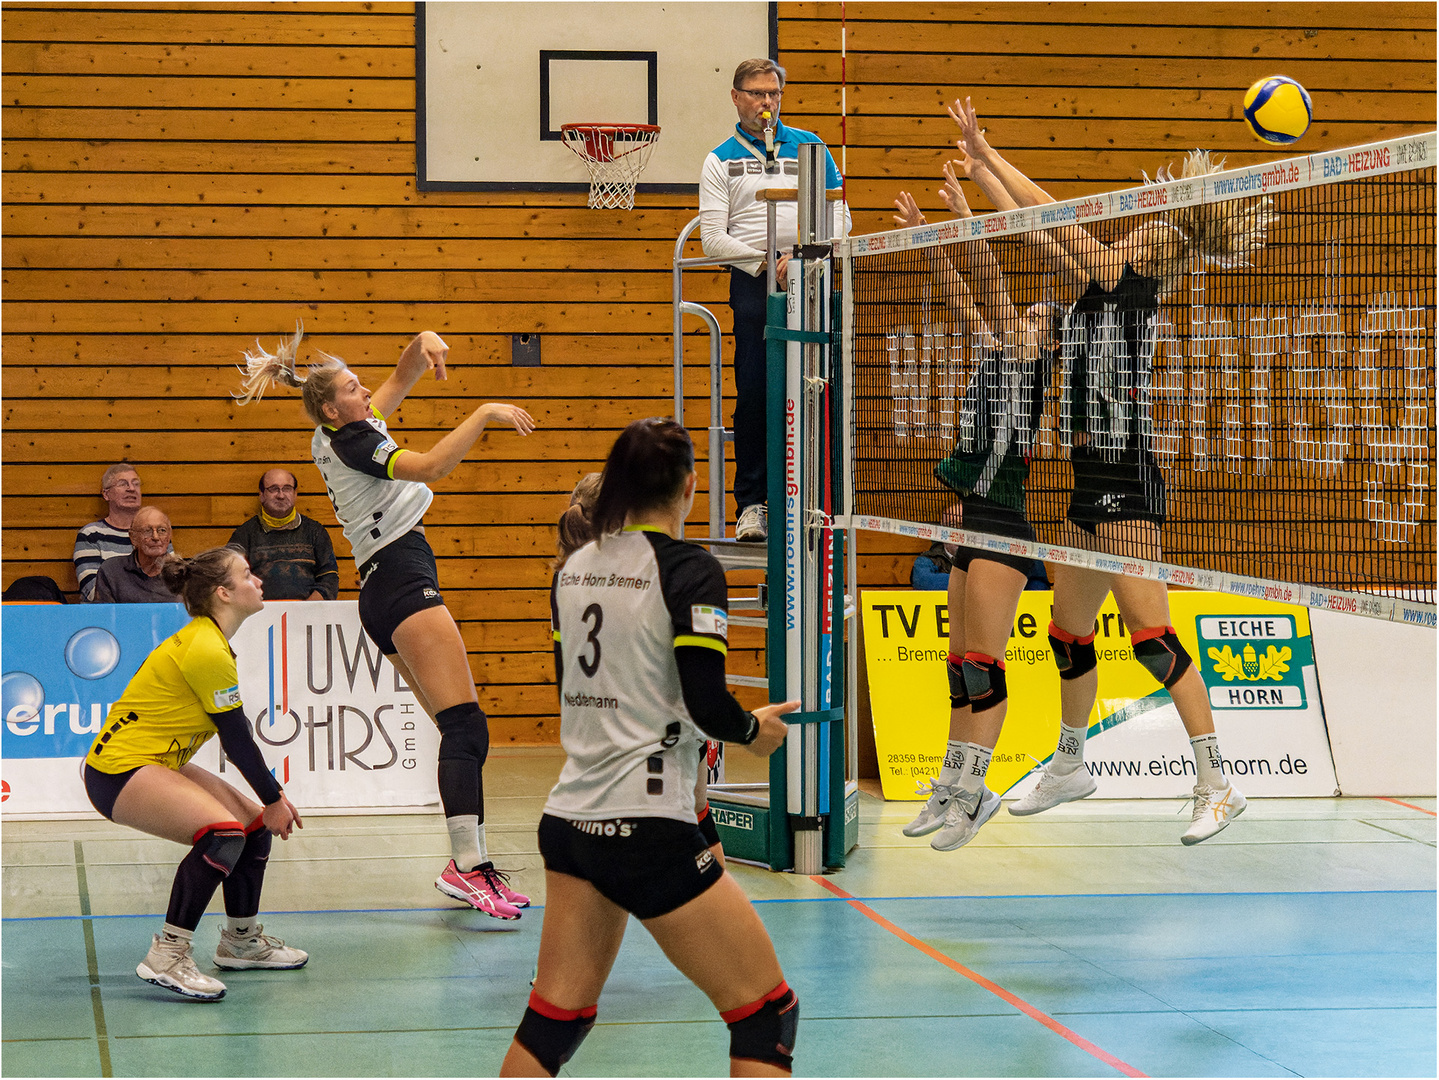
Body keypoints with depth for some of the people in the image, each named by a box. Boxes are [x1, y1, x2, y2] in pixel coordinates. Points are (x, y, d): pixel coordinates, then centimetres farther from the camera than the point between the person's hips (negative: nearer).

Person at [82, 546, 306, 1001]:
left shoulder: (205, 639, 11)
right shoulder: (206, 650, -22)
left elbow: (237, 734, 15)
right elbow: (237, 740, -17)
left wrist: (272, 796, 13)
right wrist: (273, 797, -6)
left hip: (156, 764, 11)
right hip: (120, 773, -11)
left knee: (256, 824, 12)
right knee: (222, 831, -28)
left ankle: (241, 940, 30)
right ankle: (167, 955, -22)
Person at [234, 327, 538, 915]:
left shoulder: (334, 437, 17)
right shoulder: (351, 443, -10)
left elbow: (402, 379, 20)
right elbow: (430, 465, -24)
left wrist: (422, 343, 0)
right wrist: (484, 414, -21)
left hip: (382, 592, 10)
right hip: (404, 581, -10)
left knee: (460, 732, 5)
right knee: (466, 725, -19)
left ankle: (467, 865, 0)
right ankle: (469, 865, -29)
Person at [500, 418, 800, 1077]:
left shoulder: (573, 568, 9)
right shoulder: (689, 570, -10)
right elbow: (707, 704, -16)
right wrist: (753, 730, 3)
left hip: (568, 819, 7)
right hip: (647, 830, -7)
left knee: (554, 1019, 14)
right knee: (767, 1011, 3)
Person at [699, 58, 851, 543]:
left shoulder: (809, 147, 14)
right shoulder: (720, 161, 10)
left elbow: (839, 216, 10)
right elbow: (713, 236, 1)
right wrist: (768, 261, -11)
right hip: (754, 283, -1)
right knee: (754, 392, -6)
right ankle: (751, 502, 0)